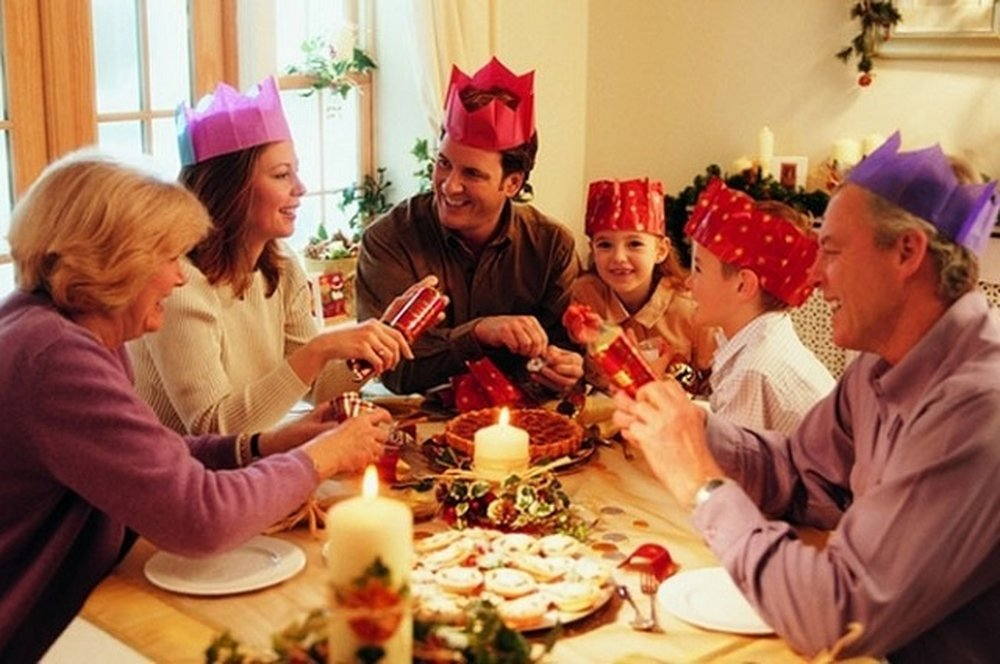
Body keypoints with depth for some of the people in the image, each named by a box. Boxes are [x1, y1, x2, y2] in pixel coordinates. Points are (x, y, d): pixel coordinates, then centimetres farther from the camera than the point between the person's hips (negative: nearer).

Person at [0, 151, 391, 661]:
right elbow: (202, 516, -26)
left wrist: (265, 446, -3)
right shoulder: (55, 356, -25)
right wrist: (321, 456, -12)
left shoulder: (71, 328, 5)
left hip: (73, 614, 8)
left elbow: (148, 460, 9)